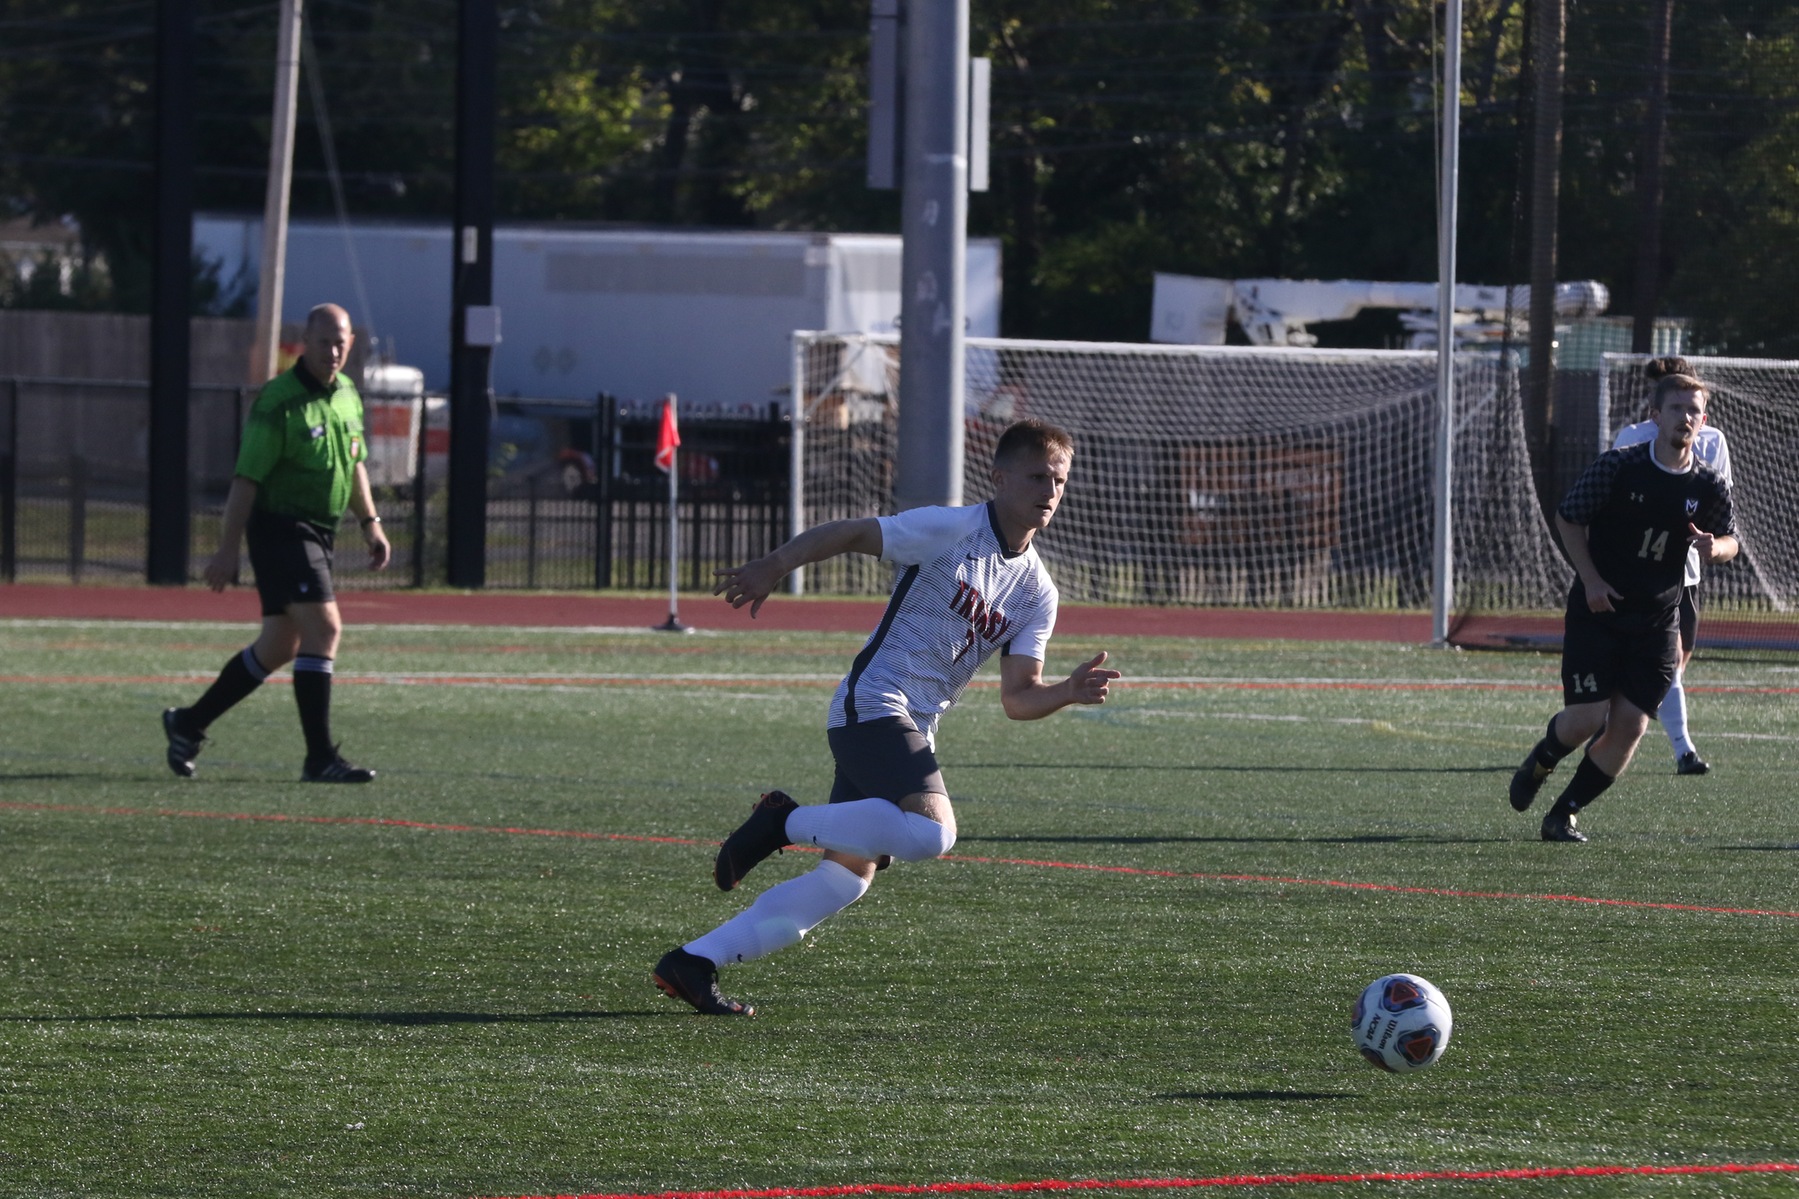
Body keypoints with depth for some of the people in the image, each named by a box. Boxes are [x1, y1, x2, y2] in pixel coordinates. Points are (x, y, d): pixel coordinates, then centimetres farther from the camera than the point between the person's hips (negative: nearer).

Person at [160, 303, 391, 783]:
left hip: (319, 535, 9)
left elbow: (354, 464, 24)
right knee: (324, 629, -18)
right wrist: (227, 549, -17)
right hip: (279, 530, -9)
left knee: (279, 647, 14)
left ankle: (189, 724, 28)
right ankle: (320, 758, -18)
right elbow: (246, 479, -15)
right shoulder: (278, 402, -15)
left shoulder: (347, 395, 10)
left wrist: (370, 522, 17)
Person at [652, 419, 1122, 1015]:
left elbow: (1018, 697, 9)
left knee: (847, 876, 4)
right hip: (873, 703, -8)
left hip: (913, 732, 8)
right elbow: (849, 533, -6)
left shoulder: (1036, 594, 13)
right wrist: (772, 567, -17)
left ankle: (693, 964, 7)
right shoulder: (951, 530, -6)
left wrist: (1070, 692, -11)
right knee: (931, 830, -30)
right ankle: (787, 822, -11)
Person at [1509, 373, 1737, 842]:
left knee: (1630, 724, -5)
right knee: (1586, 718, -10)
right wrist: (1590, 579, -11)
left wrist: (1714, 548, -15)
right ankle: (1538, 764, 25)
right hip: (1598, 610, -3)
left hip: (1656, 622, 3)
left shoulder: (1708, 486, -3)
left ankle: (1564, 815, 9)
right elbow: (1567, 518, -2)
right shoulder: (1618, 466, -11)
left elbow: (1730, 541, 11)